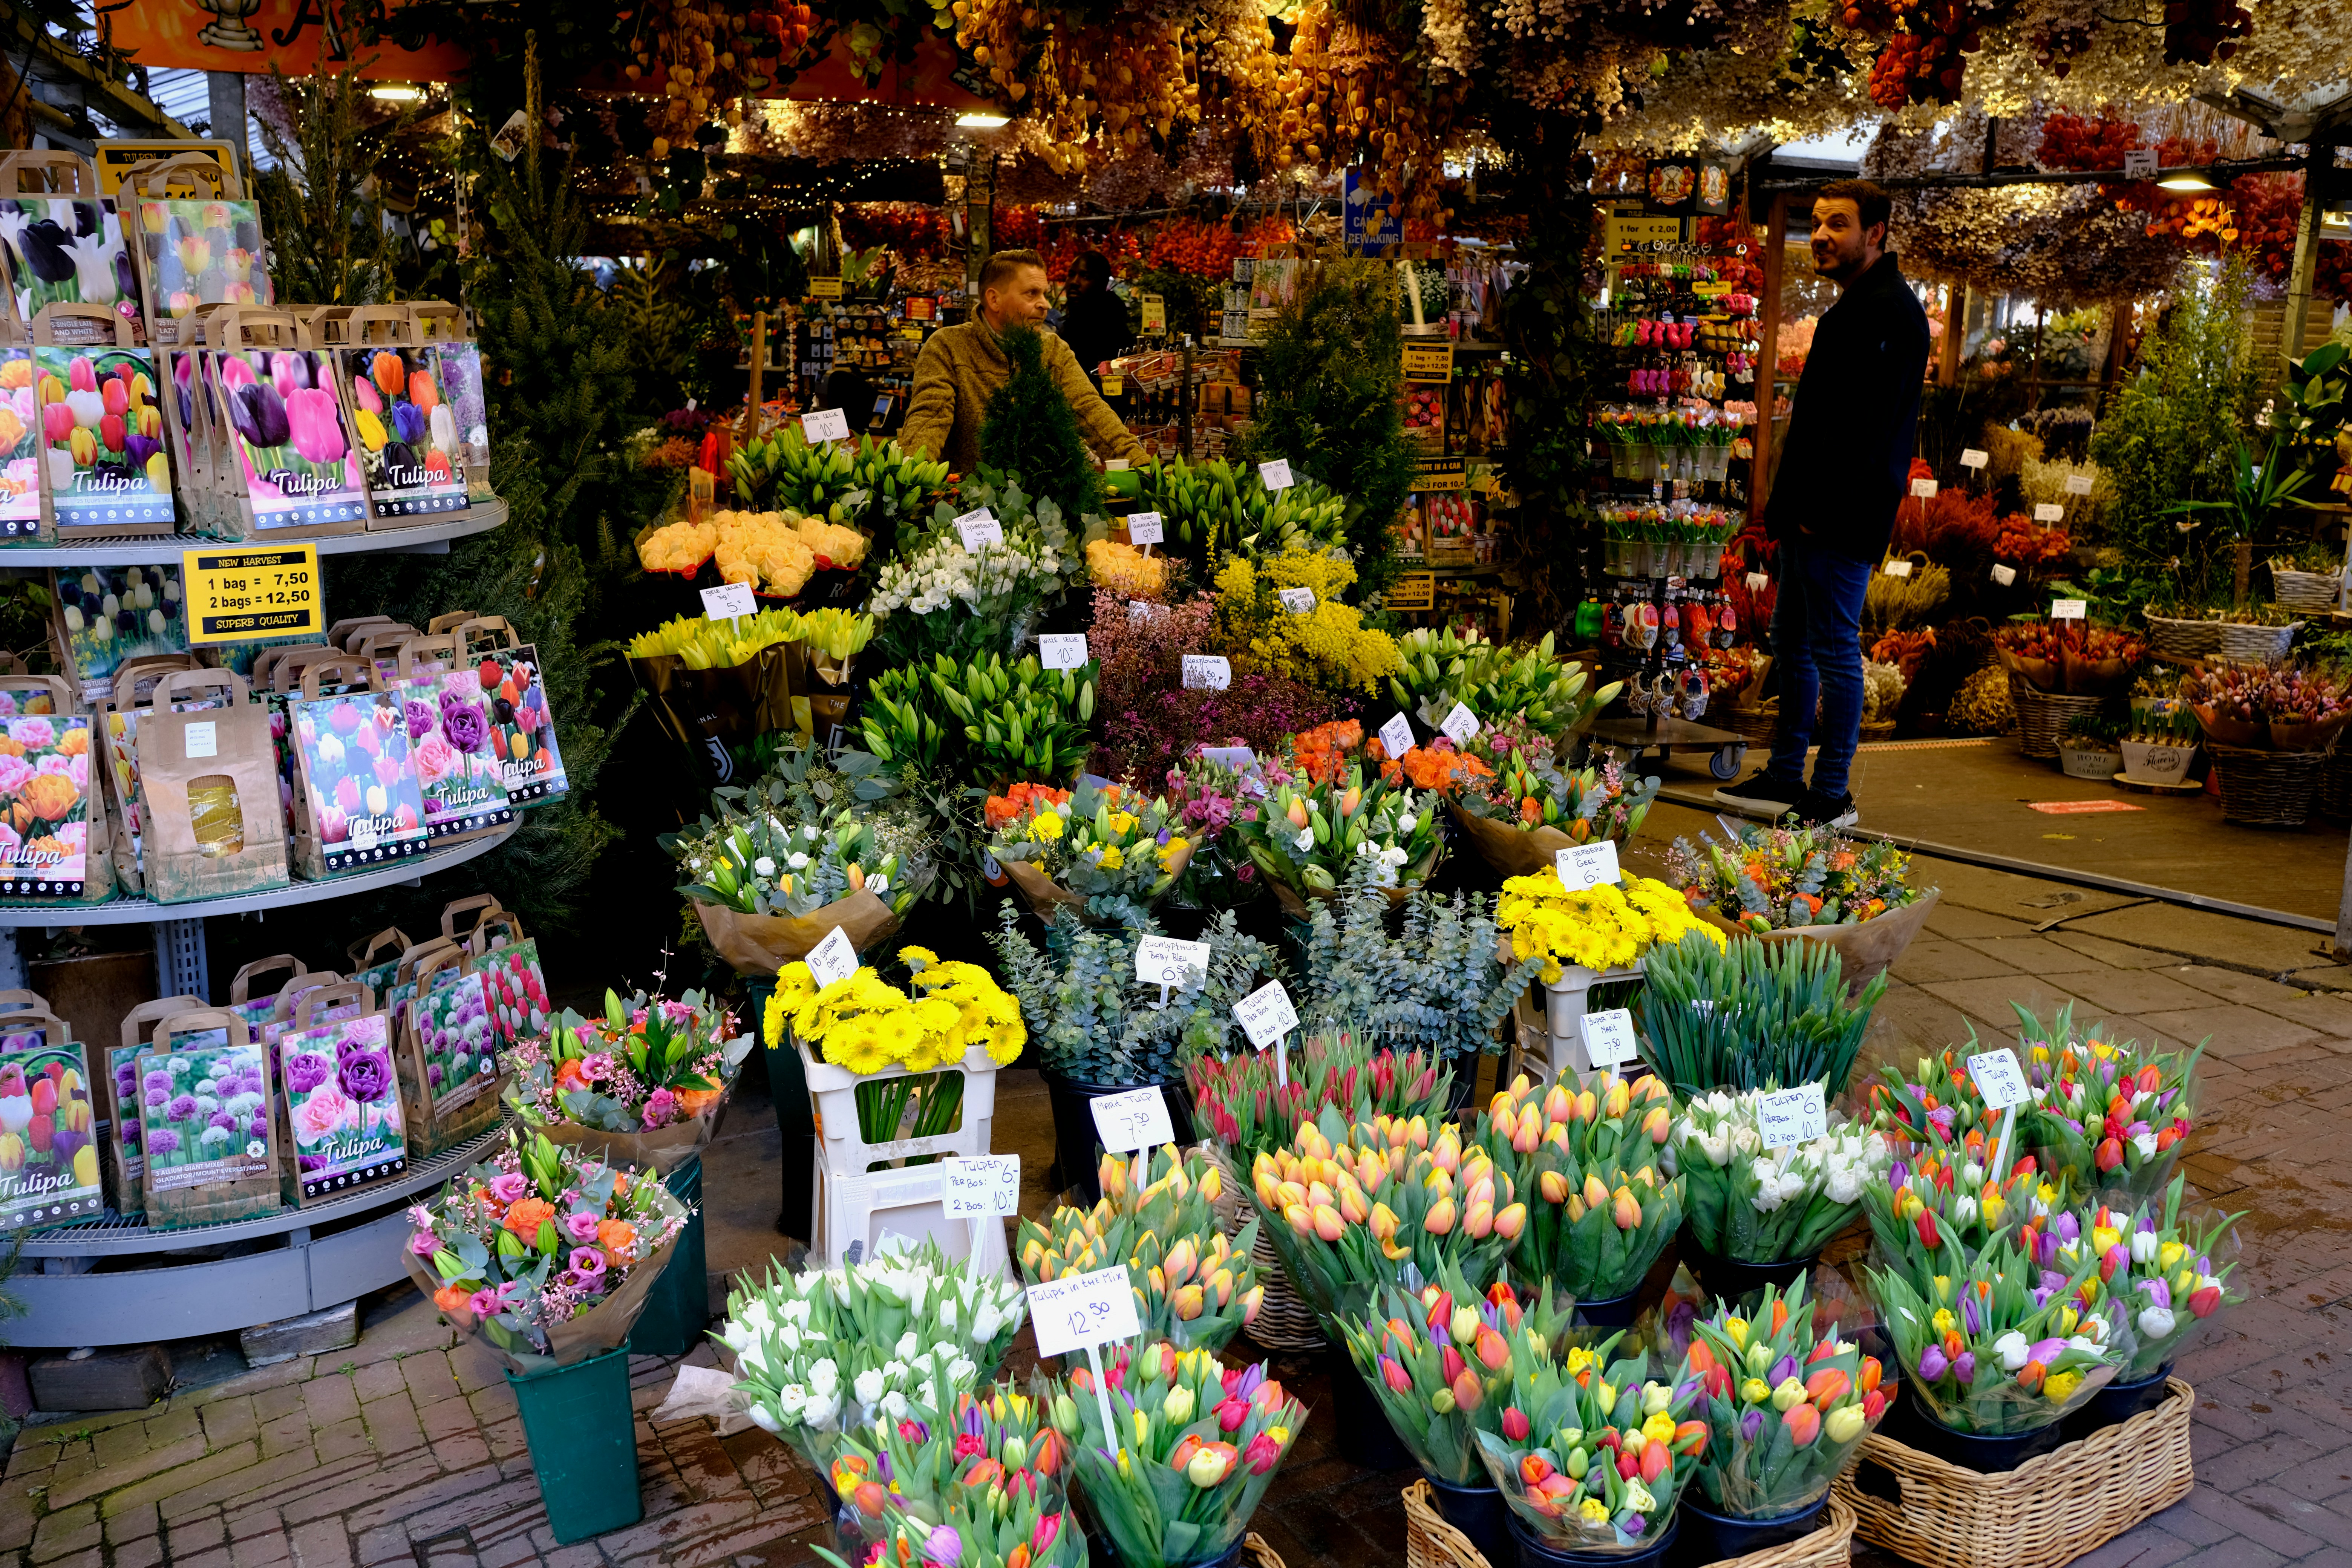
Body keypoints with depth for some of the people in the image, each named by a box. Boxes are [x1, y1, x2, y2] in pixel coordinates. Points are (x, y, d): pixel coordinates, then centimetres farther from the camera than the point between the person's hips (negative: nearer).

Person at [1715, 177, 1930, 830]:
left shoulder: (1890, 310, -13)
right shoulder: (1852, 307, 19)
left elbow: (1868, 423, -21)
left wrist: (1822, 507, -22)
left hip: (1841, 519, -11)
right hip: (1811, 516, 11)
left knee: (1835, 650, -4)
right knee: (1791, 642, 15)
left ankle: (1832, 798, 3)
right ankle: (1786, 780, 25)